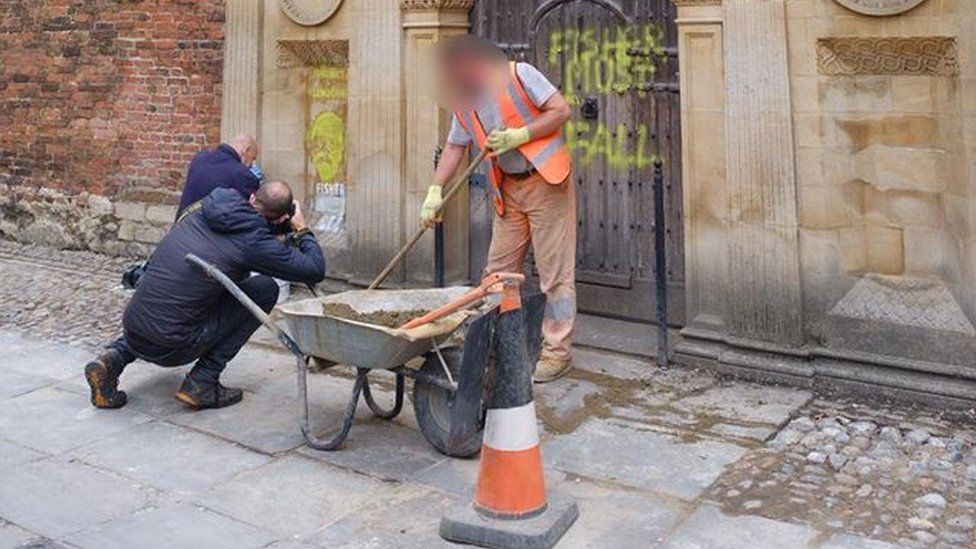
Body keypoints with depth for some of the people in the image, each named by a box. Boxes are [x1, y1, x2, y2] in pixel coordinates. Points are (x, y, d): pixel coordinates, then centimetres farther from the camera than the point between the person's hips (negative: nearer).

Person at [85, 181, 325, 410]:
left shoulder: (200, 212, 6)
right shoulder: (253, 240, -12)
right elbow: (315, 270, -6)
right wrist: (302, 231, 13)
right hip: (171, 348, -7)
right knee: (265, 289, 3)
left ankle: (114, 357, 15)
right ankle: (202, 382, 3)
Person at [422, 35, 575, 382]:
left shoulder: (520, 75, -10)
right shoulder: (464, 101, 8)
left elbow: (562, 110, -13)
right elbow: (455, 147, 13)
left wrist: (517, 136, -19)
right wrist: (435, 191, 3)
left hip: (546, 181, -6)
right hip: (508, 188, 7)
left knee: (555, 271, -4)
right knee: (498, 270, 9)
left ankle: (557, 352, 3)